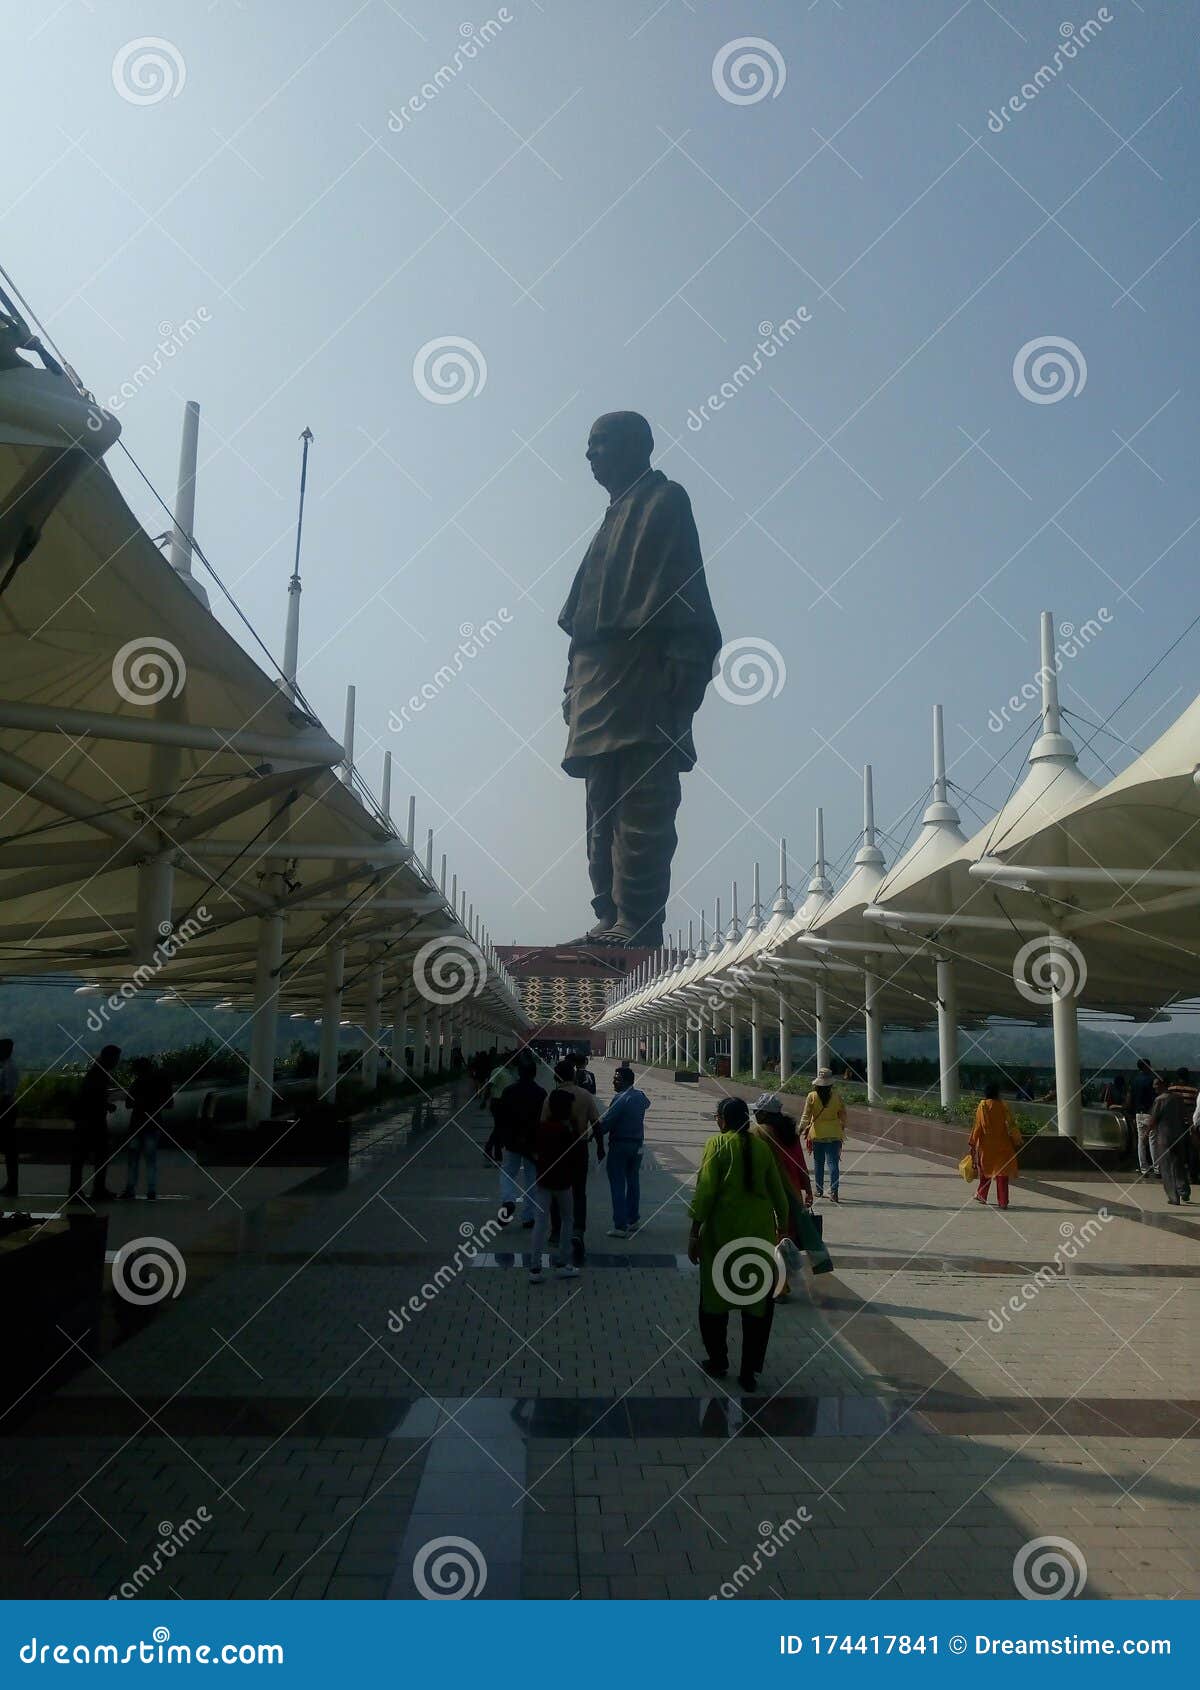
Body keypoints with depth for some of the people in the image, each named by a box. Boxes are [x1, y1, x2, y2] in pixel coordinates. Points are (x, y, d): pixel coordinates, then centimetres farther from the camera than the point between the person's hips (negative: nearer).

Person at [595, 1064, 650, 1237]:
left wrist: (600, 1144, -12)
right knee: (633, 1181, 18)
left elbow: (604, 1122, -22)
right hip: (638, 1144, 8)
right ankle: (633, 1219, 25)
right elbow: (647, 1104, 31)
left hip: (620, 1145, -8)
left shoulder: (621, 1099, -18)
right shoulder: (641, 1096, 6)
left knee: (618, 1185, -3)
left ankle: (620, 1226, -4)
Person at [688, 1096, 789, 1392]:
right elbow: (777, 1190, 9)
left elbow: (705, 1189, -10)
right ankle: (749, 1372, 11)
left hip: (723, 1229, -3)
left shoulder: (718, 1144, -5)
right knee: (757, 1301, 9)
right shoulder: (762, 1147, 5)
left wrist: (695, 1233, -7)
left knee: (715, 1296, 14)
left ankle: (718, 1362, 23)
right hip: (759, 1231, 3)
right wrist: (783, 1223, 23)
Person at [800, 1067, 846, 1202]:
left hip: (817, 1134, 0)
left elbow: (806, 1116, -9)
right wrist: (842, 1128, 20)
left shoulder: (811, 1096, -8)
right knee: (833, 1163, -2)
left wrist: (801, 1129, -1)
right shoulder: (836, 1096, -4)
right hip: (834, 1134, 0)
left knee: (818, 1163, 14)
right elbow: (843, 1115, 5)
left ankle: (819, 1190, 21)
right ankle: (834, 1192, -12)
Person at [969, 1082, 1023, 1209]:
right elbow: (1011, 1124, -8)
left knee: (985, 1170, 19)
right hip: (1002, 1146, -1)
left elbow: (977, 1126, -4)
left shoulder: (982, 1106, -7)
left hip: (985, 1146, 1)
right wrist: (1018, 1140, 0)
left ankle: (981, 1195, 27)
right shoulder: (1002, 1106, -8)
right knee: (1002, 1172, 5)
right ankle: (1003, 1202, 2)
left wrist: (972, 1143, 2)